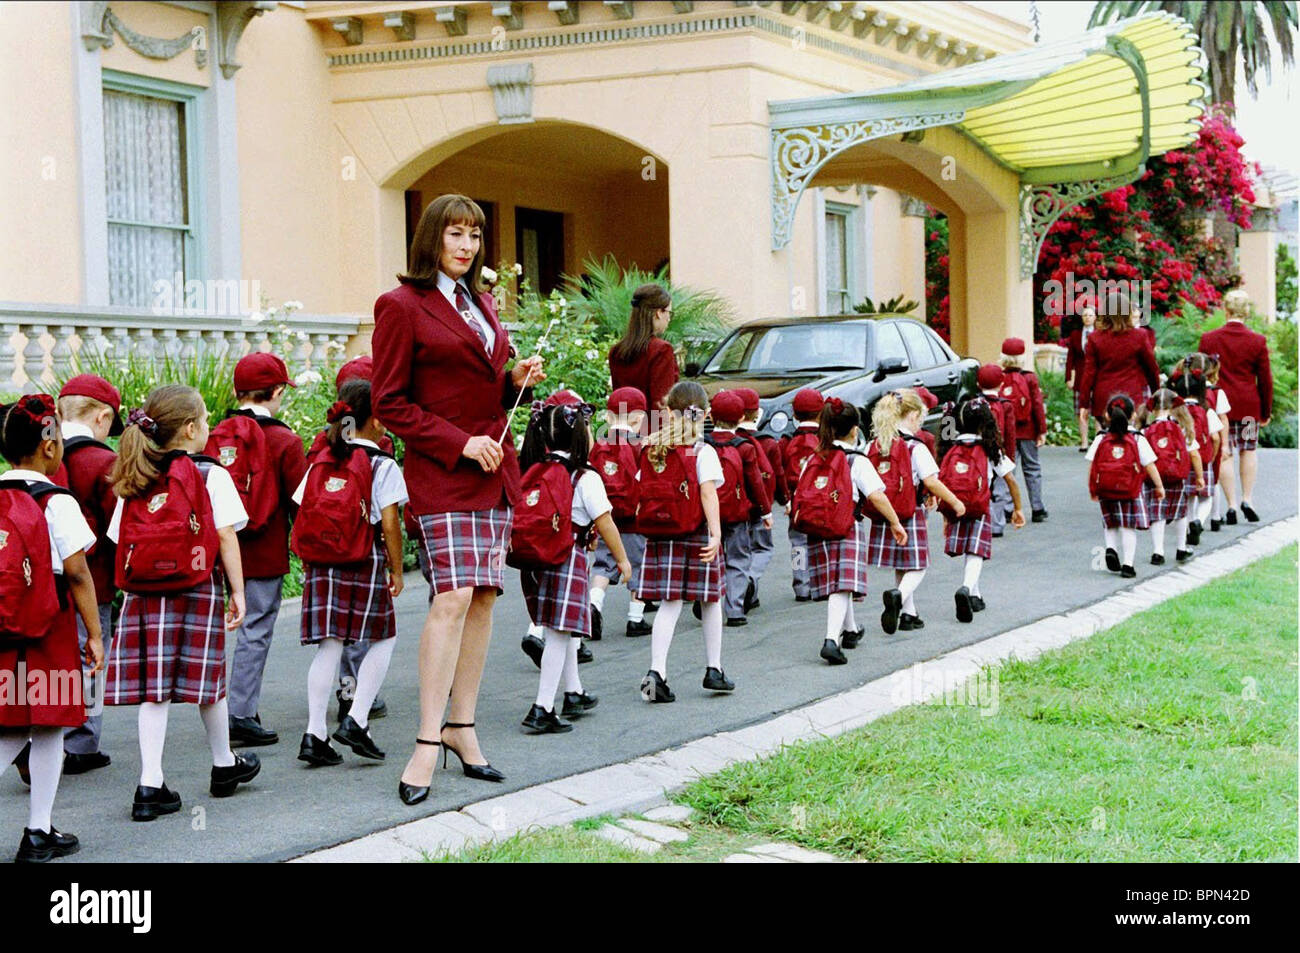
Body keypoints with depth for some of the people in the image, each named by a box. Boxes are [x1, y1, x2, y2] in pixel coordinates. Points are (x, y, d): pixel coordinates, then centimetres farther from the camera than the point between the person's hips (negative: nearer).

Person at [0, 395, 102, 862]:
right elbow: (76, 573, -11)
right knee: (48, 729, 7)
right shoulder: (56, 502, -11)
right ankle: (39, 834, 13)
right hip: (47, 631, -5)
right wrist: (94, 634, -5)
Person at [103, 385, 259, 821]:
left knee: (152, 686, 1)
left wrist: (132, 594, 15)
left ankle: (150, 784, -5)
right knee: (206, 678, 10)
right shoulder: (211, 476, -3)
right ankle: (224, 765, 29)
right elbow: (226, 538, -5)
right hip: (198, 590, -3)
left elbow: (122, 540, 7)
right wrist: (238, 591, 0)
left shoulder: (133, 483, 9)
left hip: (143, 594, 3)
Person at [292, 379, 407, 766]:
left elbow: (302, 519, 7)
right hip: (365, 565, -5)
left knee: (329, 645, 7)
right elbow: (389, 523, -9)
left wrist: (308, 564, 16)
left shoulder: (319, 462, 8)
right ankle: (356, 720, 1)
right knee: (383, 639, 11)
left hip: (321, 565, 5)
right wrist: (396, 571, 0)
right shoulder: (382, 465, -6)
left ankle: (315, 734, 3)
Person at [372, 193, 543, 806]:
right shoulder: (402, 306, -5)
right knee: (453, 596, -16)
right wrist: (459, 442, -15)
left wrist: (517, 381, 4)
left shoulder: (481, 302, 17)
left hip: (495, 467, 8)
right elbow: (390, 403, -8)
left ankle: (462, 726, 14)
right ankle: (427, 742, -12)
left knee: (485, 595, 5)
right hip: (442, 473, -7)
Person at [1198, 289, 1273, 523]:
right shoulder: (1258, 341, -4)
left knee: (1224, 454, 4)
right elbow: (1265, 380, 0)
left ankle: (1232, 505, 3)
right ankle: (1247, 499, 12)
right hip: (1249, 405, 0)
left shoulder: (1208, 339, -4)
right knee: (1248, 450, 16)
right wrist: (1266, 412, 11)